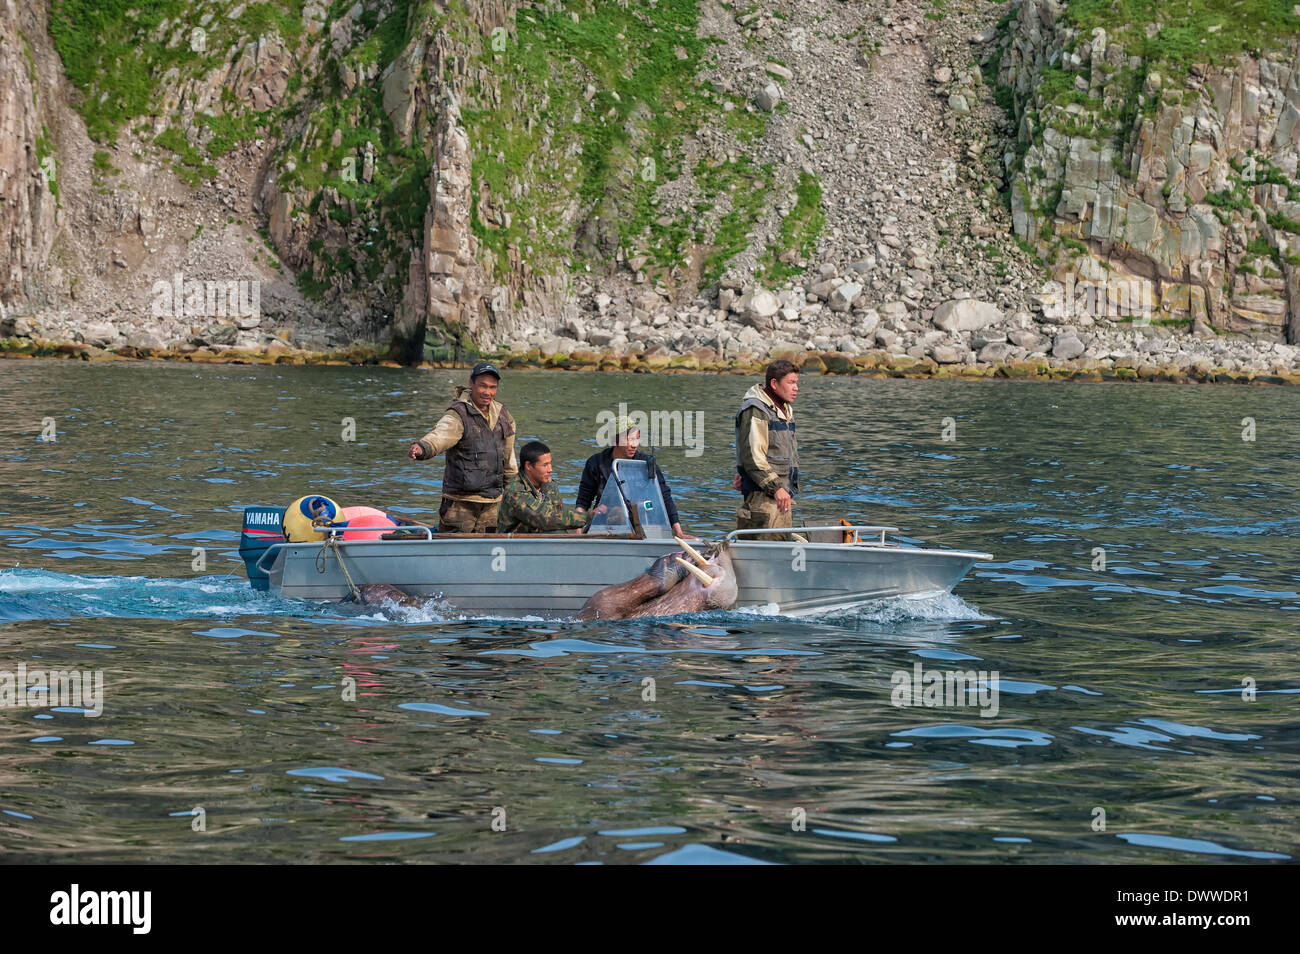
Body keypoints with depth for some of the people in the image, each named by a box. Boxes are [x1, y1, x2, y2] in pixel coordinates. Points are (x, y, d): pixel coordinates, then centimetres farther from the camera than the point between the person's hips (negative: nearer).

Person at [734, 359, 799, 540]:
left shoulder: (786, 410, 18)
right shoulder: (755, 411, -13)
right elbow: (752, 455, -20)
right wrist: (776, 487, -23)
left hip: (782, 492, 10)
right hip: (762, 494, -10)